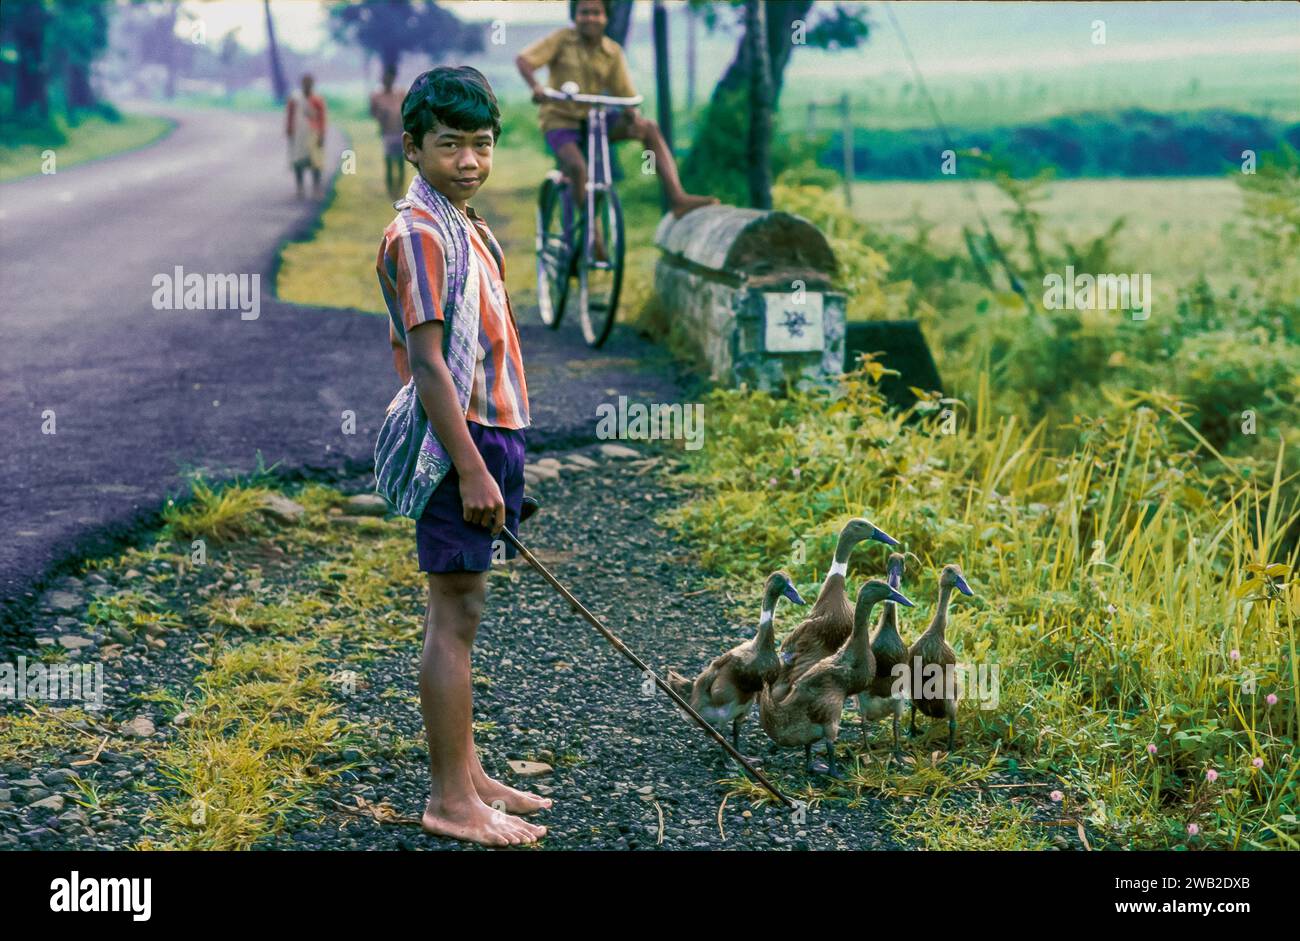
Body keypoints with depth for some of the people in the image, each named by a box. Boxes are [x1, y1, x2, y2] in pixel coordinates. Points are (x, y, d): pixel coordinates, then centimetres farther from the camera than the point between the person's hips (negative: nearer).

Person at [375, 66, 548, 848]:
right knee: (456, 616, -5)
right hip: (463, 440, -10)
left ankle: (467, 773, 22)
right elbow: (428, 363, -19)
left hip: (490, 434, 10)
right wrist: (471, 468, -22)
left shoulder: (464, 227, 16)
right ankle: (450, 800, 0)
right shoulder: (419, 234, -14)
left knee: (461, 609, 14)